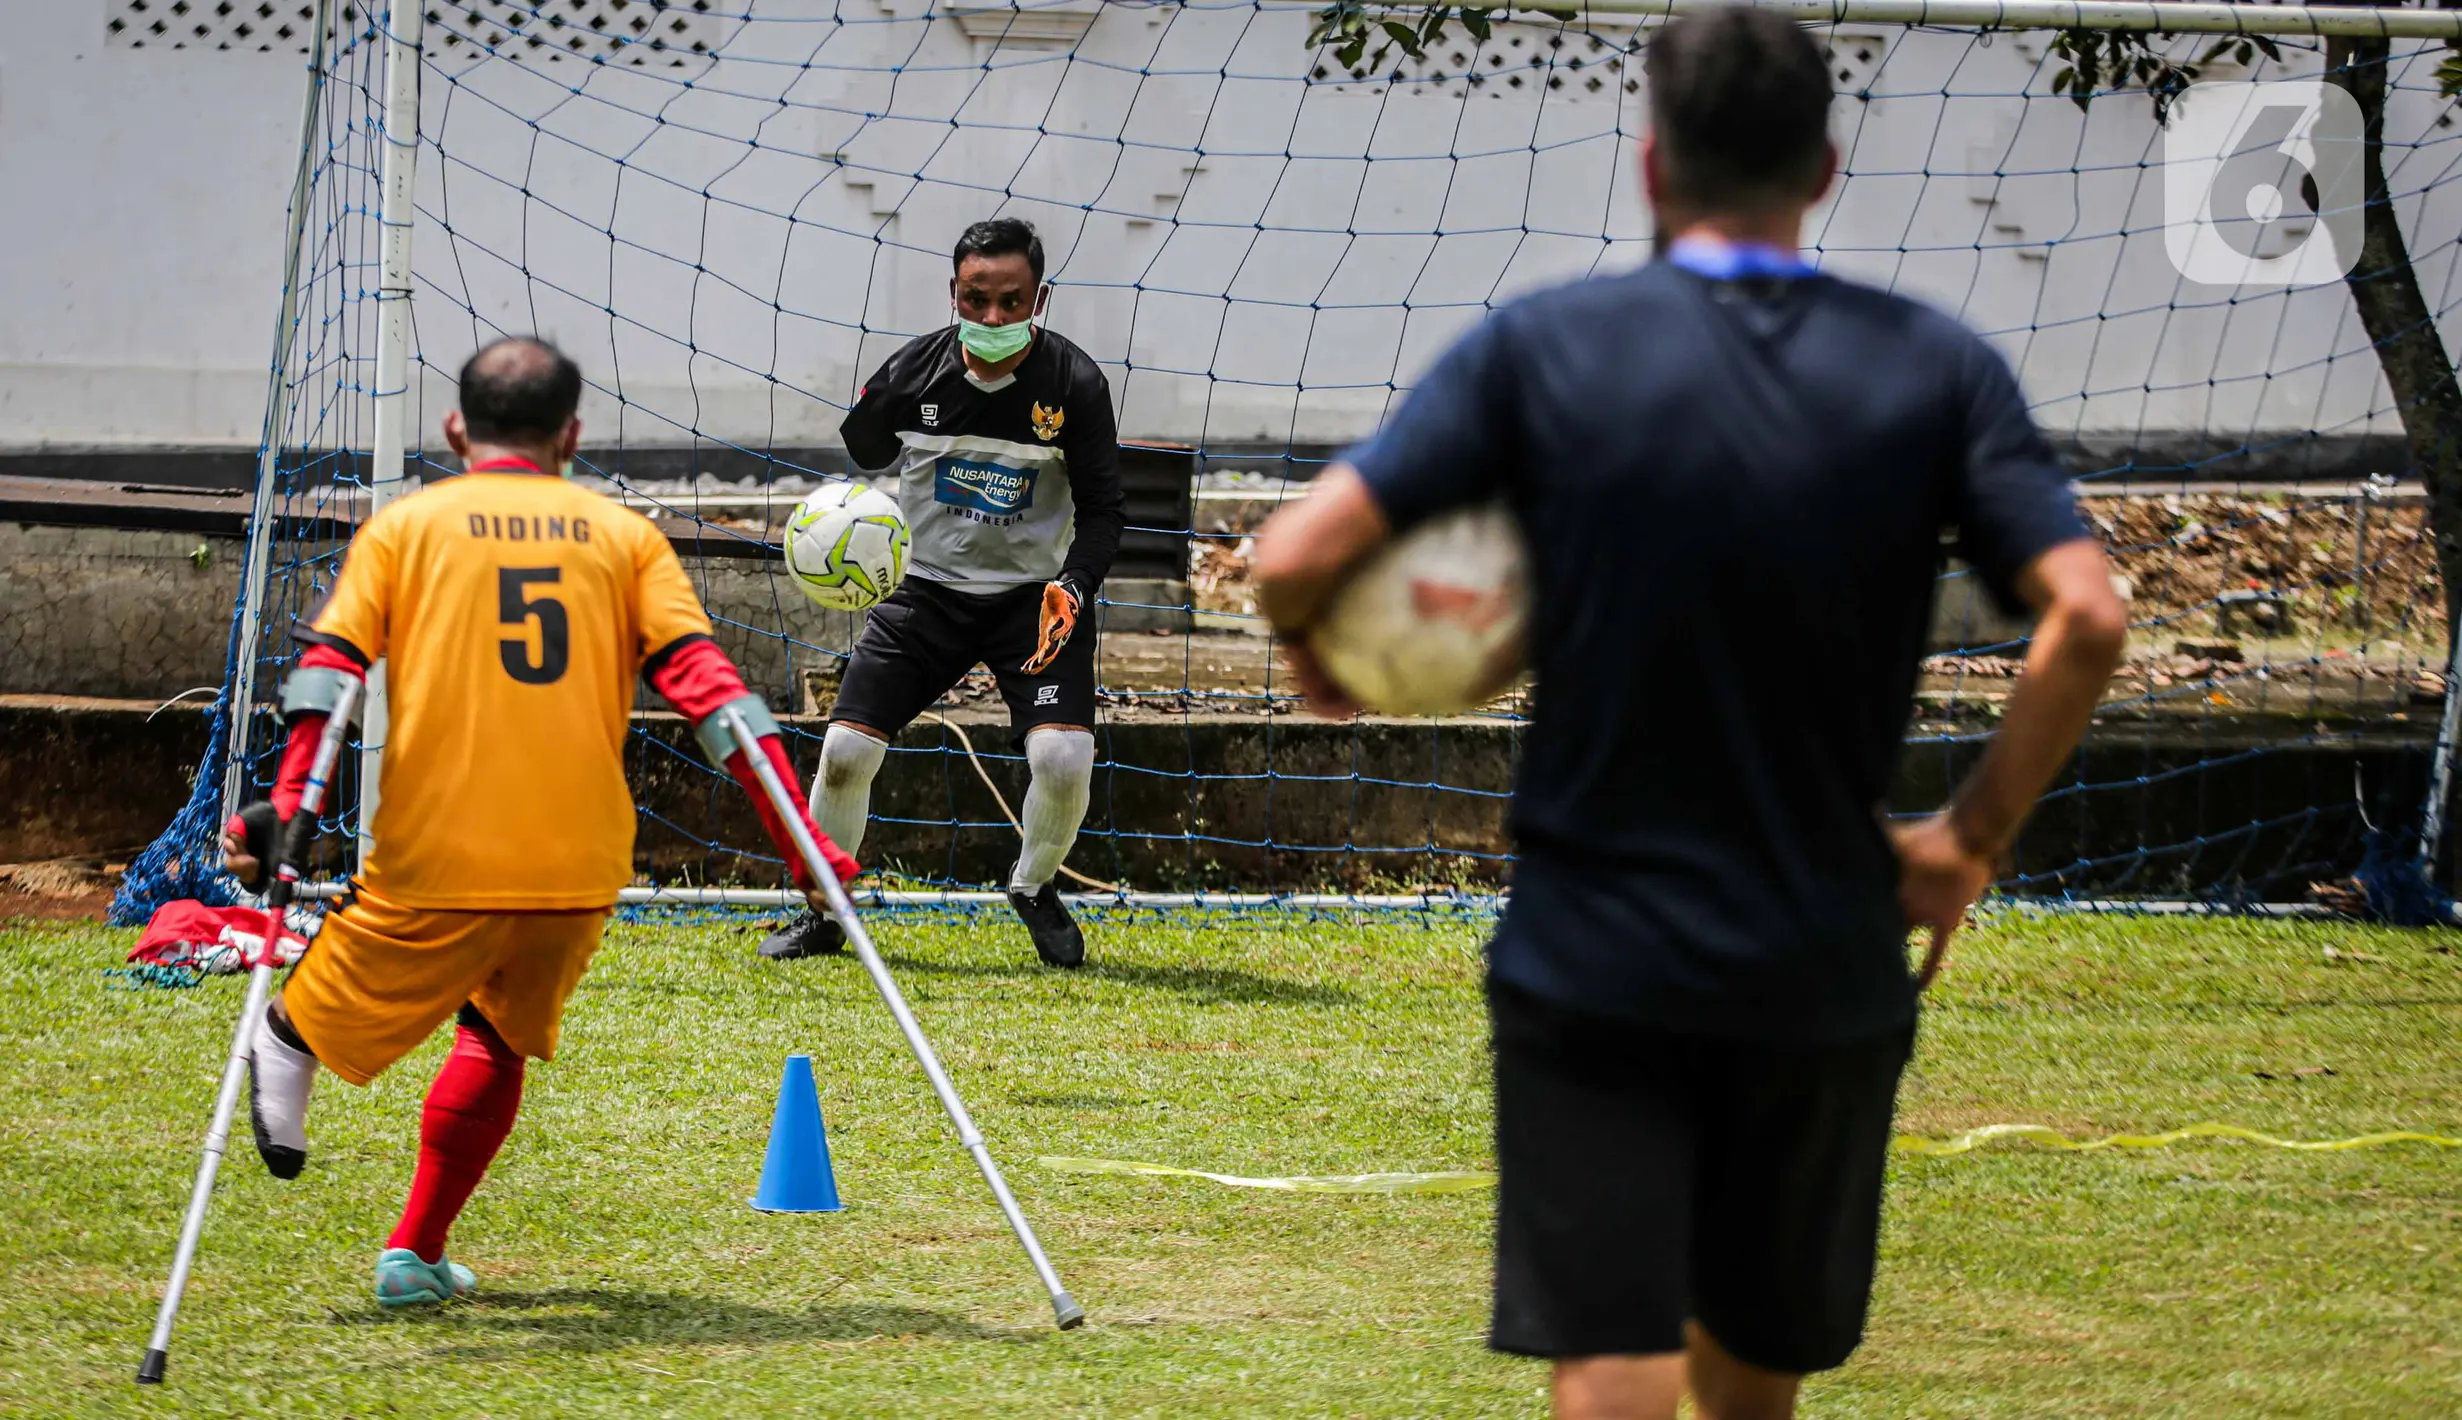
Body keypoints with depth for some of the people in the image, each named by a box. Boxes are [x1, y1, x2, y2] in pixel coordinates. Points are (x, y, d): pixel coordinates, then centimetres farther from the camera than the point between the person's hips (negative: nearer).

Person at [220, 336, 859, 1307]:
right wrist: (798, 840, -3)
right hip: (579, 864, 4)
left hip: (436, 858, -4)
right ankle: (417, 1254, 24)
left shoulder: (403, 527, 9)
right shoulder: (624, 535, 12)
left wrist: (291, 808, -16)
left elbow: (332, 668, -6)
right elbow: (703, 680, 1)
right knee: (503, 1036, 23)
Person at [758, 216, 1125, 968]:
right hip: (929, 589, 2)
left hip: (1033, 593, -1)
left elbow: (1102, 508, -9)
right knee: (846, 749, -11)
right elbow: (855, 463, 12)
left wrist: (1073, 586, -23)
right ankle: (821, 911, 13)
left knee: (1064, 756, -21)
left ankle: (1036, 890, 12)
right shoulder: (911, 374, -9)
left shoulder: (1074, 383, -13)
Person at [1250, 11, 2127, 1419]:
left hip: (1593, 968, -2)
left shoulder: (1546, 348, -6)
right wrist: (1973, 837, 1)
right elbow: (2088, 617, -12)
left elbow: (1297, 555, -11)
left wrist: (1316, 654, 12)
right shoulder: (1937, 368, -2)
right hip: (1825, 972, 2)